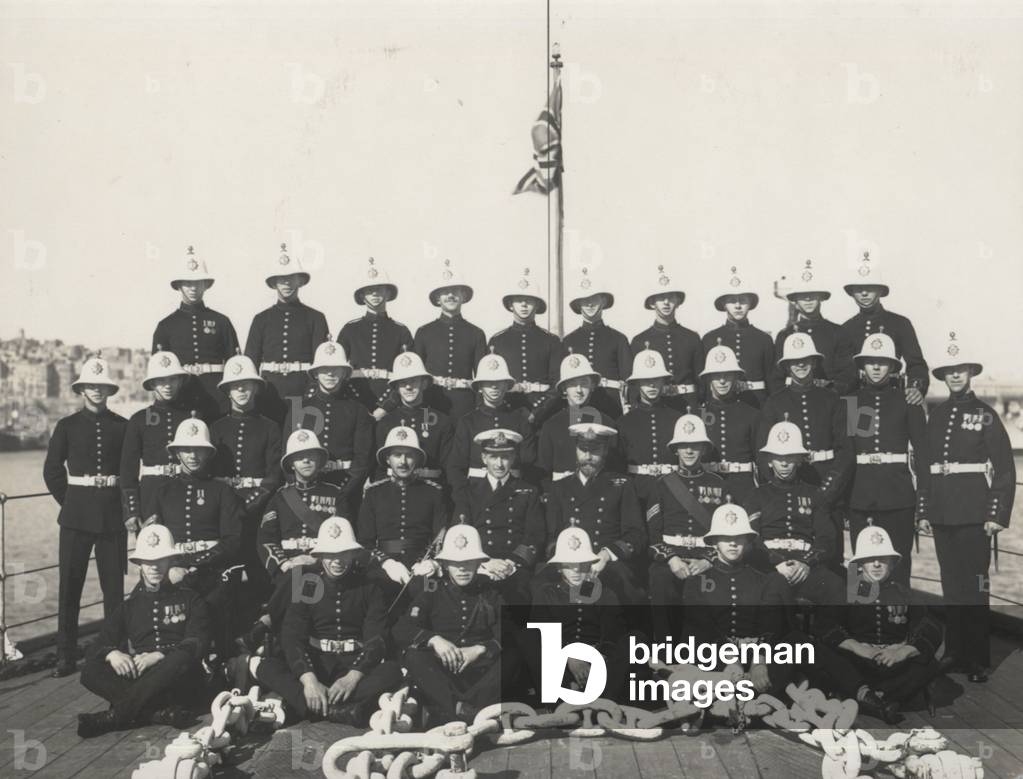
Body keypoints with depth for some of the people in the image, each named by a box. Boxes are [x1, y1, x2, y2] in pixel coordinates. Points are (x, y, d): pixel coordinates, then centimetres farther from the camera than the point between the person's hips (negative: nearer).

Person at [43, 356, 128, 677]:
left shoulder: (122, 426, 5)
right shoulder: (67, 426, 4)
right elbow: (52, 470, 8)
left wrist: (125, 504, 3)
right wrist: (68, 501, 3)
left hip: (113, 514, 0)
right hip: (77, 513, 0)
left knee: (114, 584, 4)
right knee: (69, 584, 1)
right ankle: (66, 655, 10)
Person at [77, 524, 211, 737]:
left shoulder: (189, 599, 14)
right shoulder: (129, 606, 22)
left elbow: (197, 644, -1)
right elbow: (100, 645, 11)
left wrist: (158, 656, -18)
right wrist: (112, 654, -15)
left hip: (178, 681, -2)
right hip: (136, 675, 2)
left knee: (181, 659, -36)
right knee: (90, 672, -23)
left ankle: (112, 717, -33)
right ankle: (161, 711, -35)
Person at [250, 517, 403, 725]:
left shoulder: (368, 587, 4)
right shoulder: (306, 584, 4)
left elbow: (375, 639, -6)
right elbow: (292, 636, -7)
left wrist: (353, 677, -26)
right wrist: (308, 679, -26)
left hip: (356, 664, -1)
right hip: (314, 664, 1)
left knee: (392, 671, -32)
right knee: (257, 664, -27)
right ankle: (340, 711, -40)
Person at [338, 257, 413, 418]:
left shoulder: (400, 331, 5)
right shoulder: (350, 329, 8)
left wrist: (386, 407, -11)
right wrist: (359, 409, -6)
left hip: (389, 408, 0)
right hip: (356, 407, 1)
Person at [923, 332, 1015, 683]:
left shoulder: (985, 414, -1)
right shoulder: (937, 415, 11)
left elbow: (1005, 467, -4)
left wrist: (998, 515, -10)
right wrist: (924, 509, 8)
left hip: (973, 512, -4)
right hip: (942, 513, 4)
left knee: (974, 585, -3)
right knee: (950, 584, 10)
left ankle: (978, 661, 5)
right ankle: (954, 652, 19)